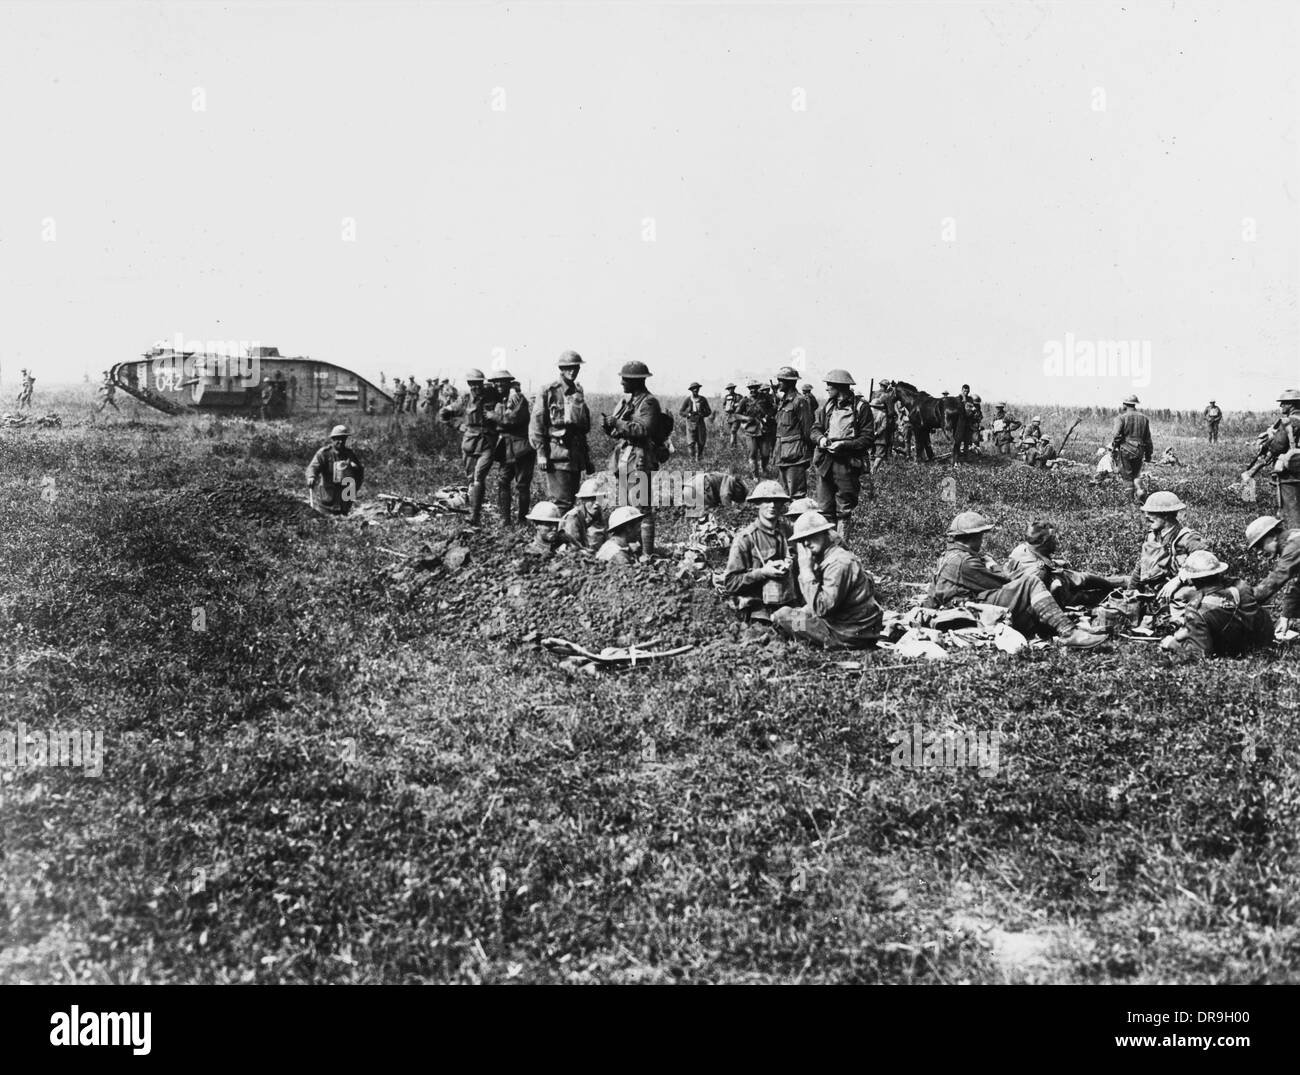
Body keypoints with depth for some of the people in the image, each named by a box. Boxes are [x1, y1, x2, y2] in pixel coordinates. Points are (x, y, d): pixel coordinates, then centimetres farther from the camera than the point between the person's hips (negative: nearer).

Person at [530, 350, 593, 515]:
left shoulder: (578, 392, 16)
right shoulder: (549, 392, -4)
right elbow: (536, 423, -8)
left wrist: (587, 458, 20)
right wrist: (541, 453, -15)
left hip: (576, 453, 7)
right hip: (557, 453, -7)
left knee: (570, 500, 9)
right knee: (561, 501, -12)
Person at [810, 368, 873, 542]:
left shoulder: (860, 407, -5)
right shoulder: (827, 406, 13)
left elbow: (868, 437, -8)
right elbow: (815, 429, 13)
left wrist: (845, 445, -19)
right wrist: (821, 439, -10)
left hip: (847, 464, -5)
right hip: (825, 463, 5)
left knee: (844, 511, 3)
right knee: (824, 509, 5)